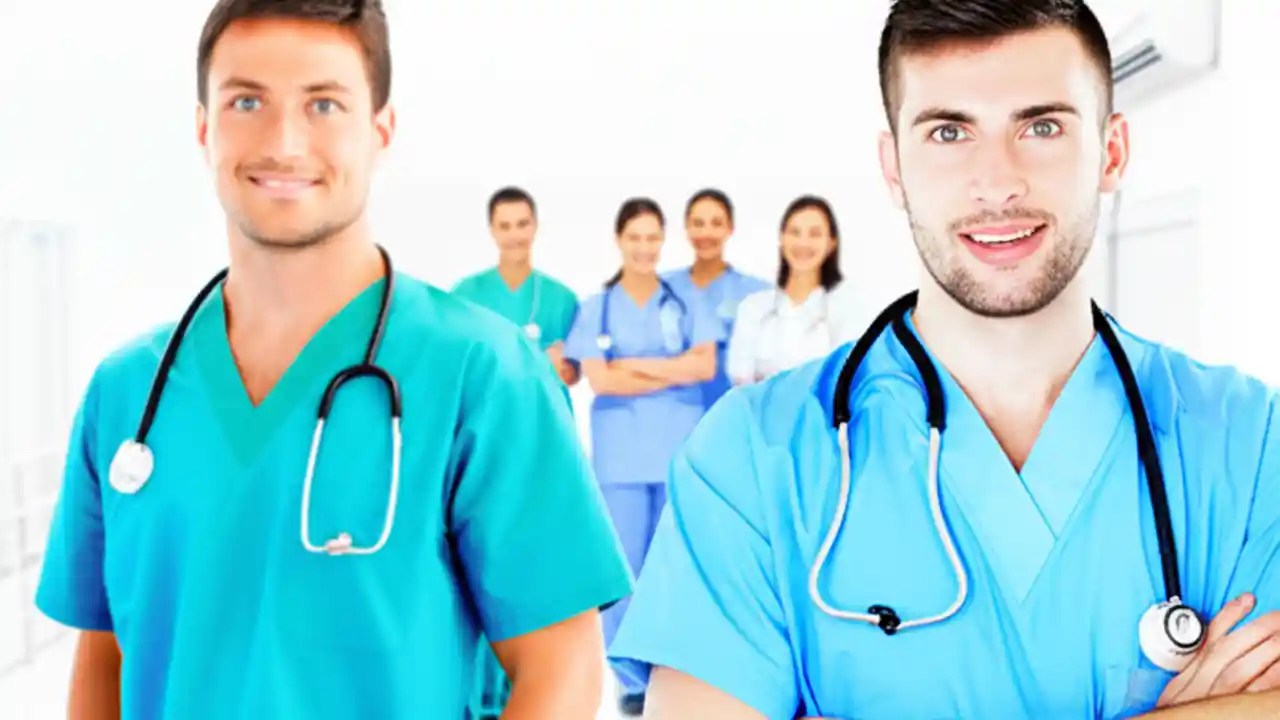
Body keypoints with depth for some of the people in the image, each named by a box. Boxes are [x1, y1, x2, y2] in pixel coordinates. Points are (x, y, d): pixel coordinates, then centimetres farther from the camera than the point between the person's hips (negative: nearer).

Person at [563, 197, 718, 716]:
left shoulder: (686, 303, 7)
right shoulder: (596, 307, 5)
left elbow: (706, 365, -5)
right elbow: (598, 379, -6)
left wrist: (635, 364, -7)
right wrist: (673, 373, -6)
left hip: (680, 452, 1)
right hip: (622, 455, 0)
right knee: (625, 567, 2)